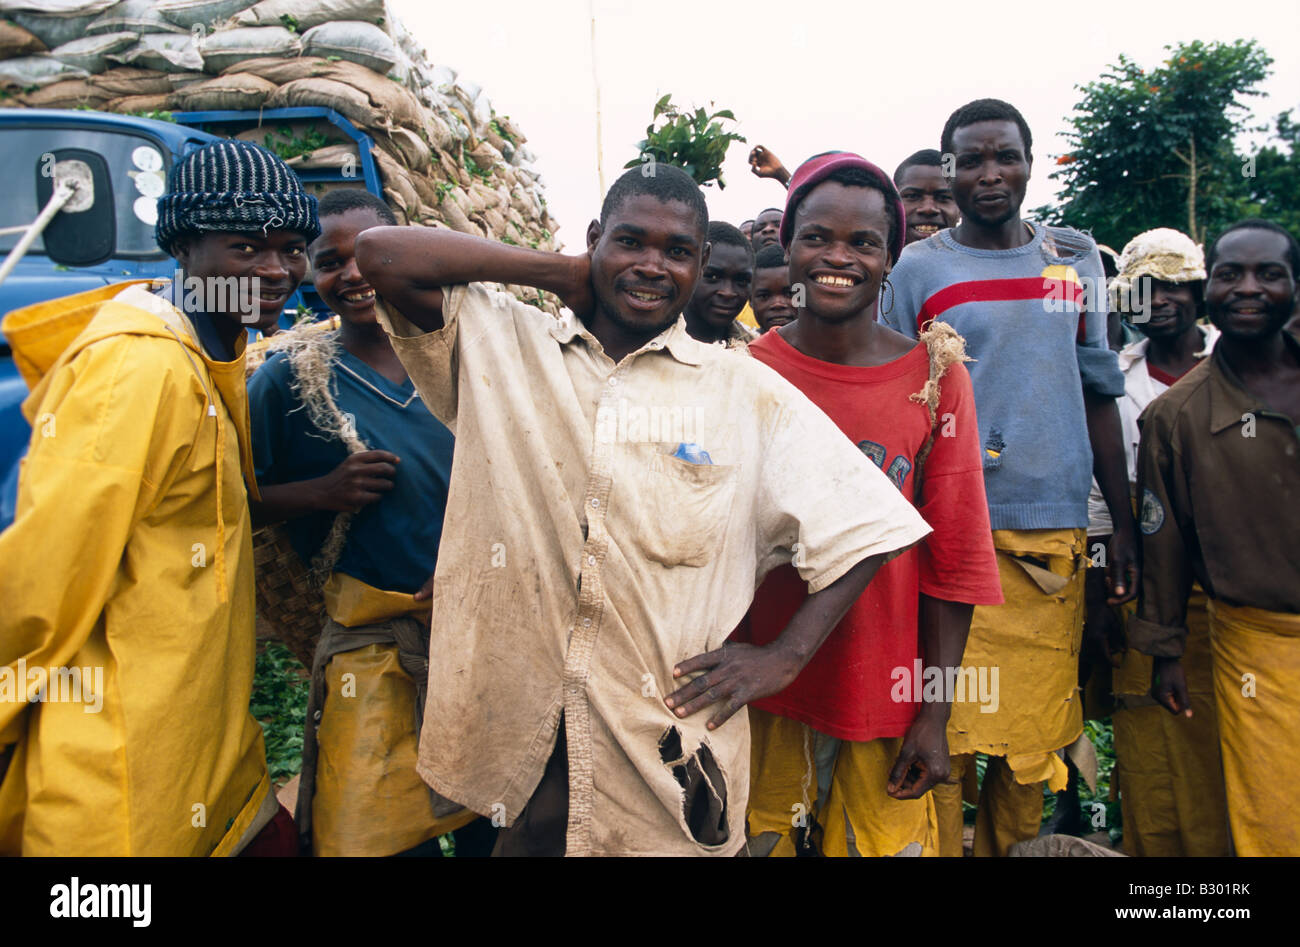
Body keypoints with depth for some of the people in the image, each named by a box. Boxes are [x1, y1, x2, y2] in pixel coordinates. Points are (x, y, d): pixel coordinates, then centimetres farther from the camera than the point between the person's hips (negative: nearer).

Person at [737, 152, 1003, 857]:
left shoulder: (934, 375, -4)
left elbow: (953, 560, -3)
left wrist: (936, 716, -4)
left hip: (888, 694, 0)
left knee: (885, 842, 12)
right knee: (761, 840, 14)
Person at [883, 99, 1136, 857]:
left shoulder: (1076, 258, 12)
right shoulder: (916, 270, 1)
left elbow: (1099, 394, 14)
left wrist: (1125, 529, 11)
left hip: (1056, 536, 3)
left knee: (1037, 739, 11)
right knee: (946, 740, -1)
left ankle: (1007, 848, 32)